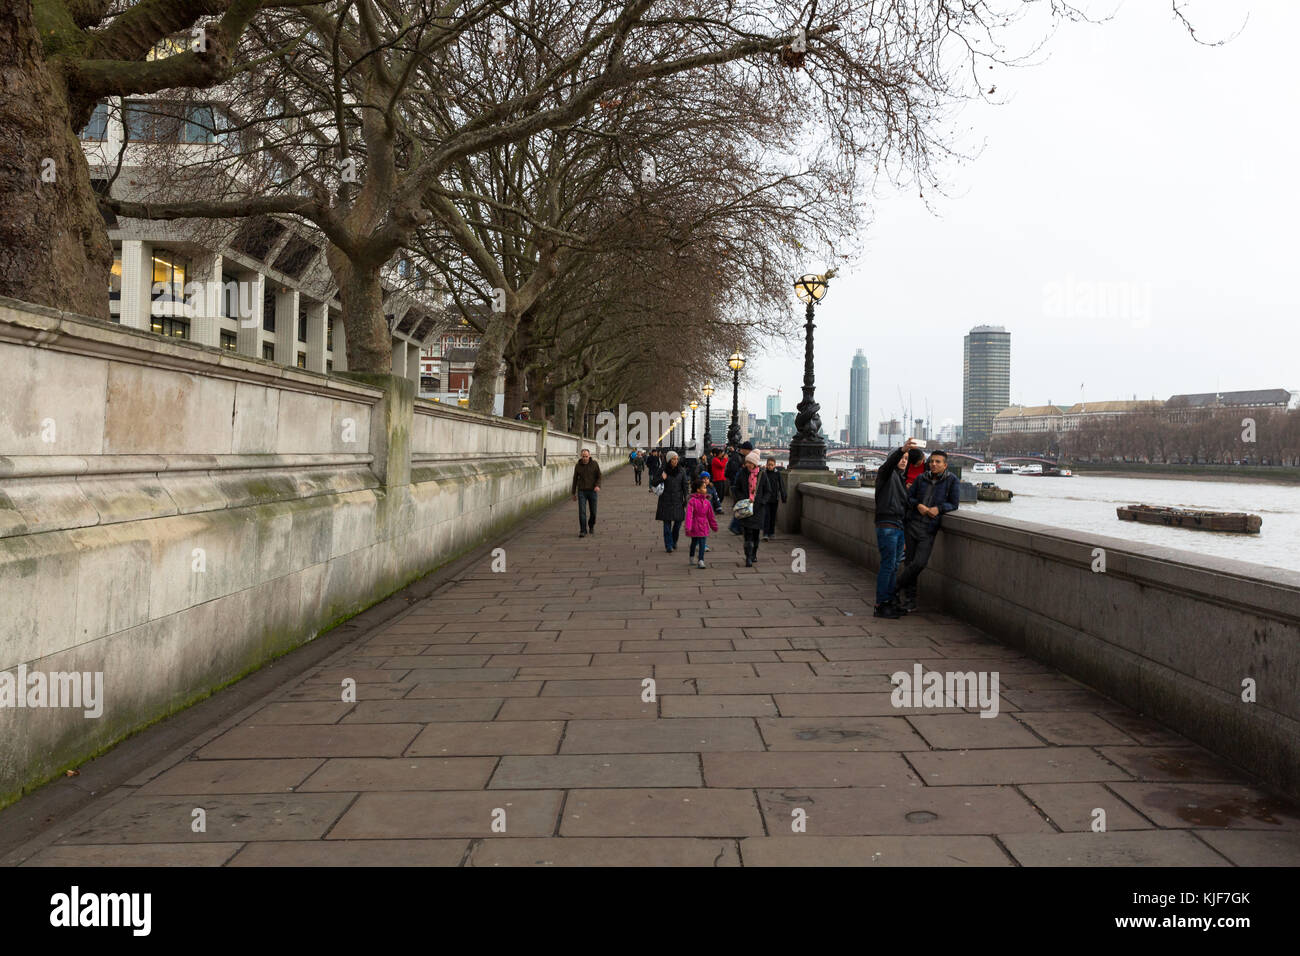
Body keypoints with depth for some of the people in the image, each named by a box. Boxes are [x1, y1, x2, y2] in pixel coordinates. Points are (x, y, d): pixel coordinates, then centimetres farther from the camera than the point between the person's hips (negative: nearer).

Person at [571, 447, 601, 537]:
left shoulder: (595, 464, -4)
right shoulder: (578, 466, 0)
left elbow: (599, 476, 0)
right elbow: (575, 479, 9)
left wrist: (598, 486, -20)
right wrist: (574, 493, 11)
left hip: (592, 491, 0)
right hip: (581, 491, 0)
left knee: (593, 512, 7)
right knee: (582, 511, -12)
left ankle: (591, 526, 35)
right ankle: (583, 531, -9)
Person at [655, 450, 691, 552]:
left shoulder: (681, 471, 1)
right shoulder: (663, 470, -4)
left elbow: (685, 485, 5)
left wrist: (686, 499, 0)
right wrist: (662, 479, -20)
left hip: (678, 499, 2)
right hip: (666, 500, -2)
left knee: (678, 521, 2)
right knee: (667, 523, -4)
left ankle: (674, 541, 25)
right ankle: (668, 545, 2)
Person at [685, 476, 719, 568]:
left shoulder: (707, 502, 4)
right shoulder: (692, 501, -11)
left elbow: (710, 515, 15)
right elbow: (689, 514, -17)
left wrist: (714, 526, 21)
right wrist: (688, 527, -24)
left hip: (704, 526, 4)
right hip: (695, 526, -4)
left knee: (702, 543, 1)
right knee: (694, 542, 7)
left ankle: (701, 560, 7)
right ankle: (691, 557, 18)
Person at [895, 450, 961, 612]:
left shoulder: (952, 481, 2)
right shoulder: (921, 479, 10)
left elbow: (954, 504, 1)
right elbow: (908, 497, 12)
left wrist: (939, 509, -16)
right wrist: (918, 505, -8)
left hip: (929, 529, -3)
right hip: (912, 525, 3)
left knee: (920, 562, -16)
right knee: (910, 562, 4)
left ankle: (896, 586, 7)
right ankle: (909, 601, 14)